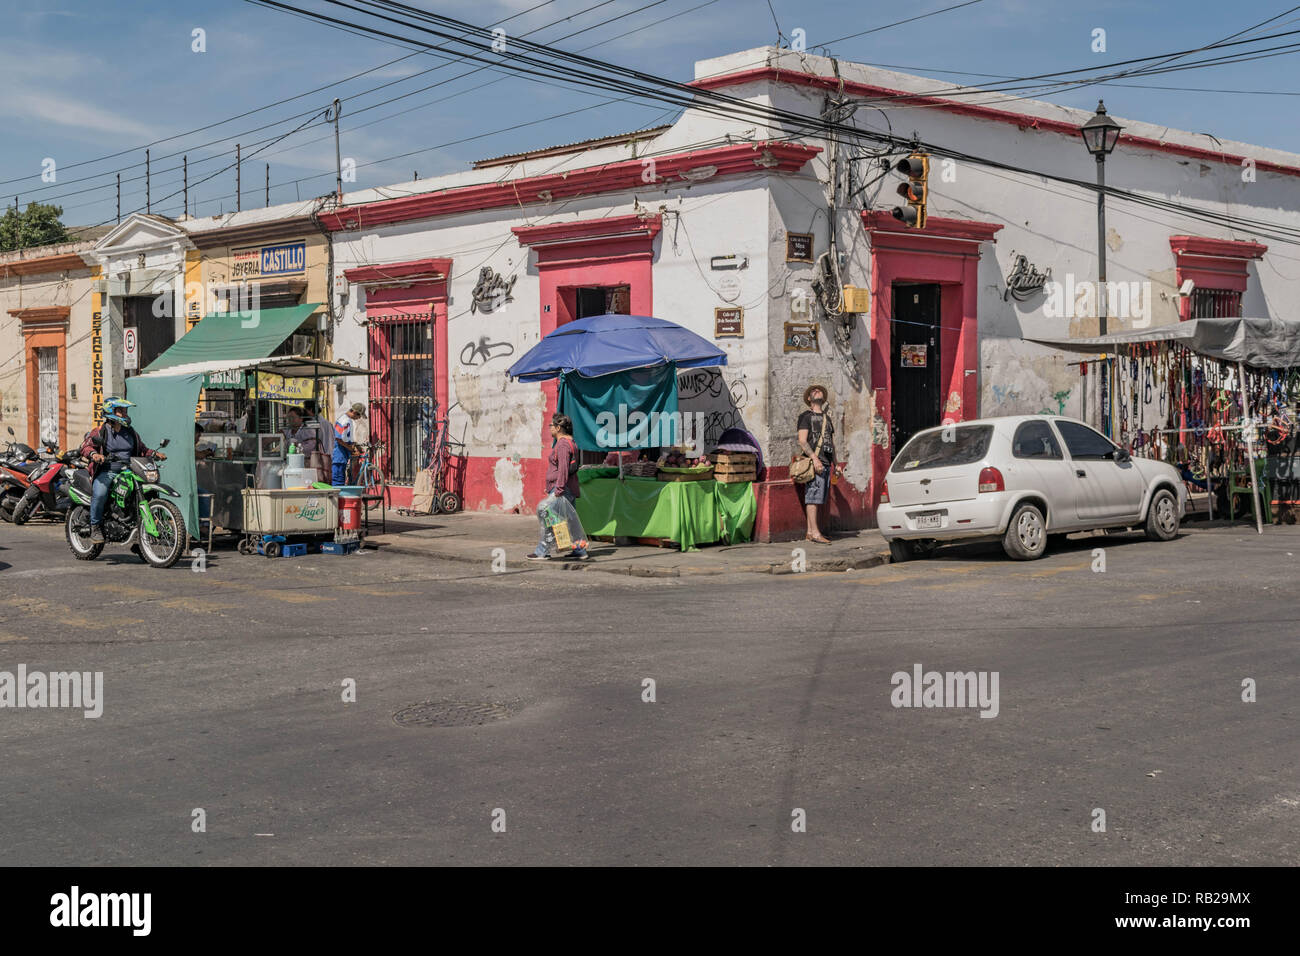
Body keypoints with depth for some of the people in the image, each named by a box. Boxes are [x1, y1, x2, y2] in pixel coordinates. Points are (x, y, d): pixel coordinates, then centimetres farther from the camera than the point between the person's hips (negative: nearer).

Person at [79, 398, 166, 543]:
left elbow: (142, 449, 27)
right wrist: (94, 454, -27)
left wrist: (154, 453, 8)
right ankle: (95, 527, -14)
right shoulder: (100, 431, 2)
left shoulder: (130, 432, 19)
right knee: (99, 494, -33)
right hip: (106, 471, -5)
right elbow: (85, 446, -6)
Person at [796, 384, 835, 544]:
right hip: (814, 461, -7)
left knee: (818, 498, 6)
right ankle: (815, 532, -14)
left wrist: (834, 464, 18)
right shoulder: (806, 417, 1)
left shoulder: (827, 418, 23)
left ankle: (810, 531, 9)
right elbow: (802, 442, -9)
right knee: (813, 497, -11)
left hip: (826, 463, 7)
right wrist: (814, 458, -18)